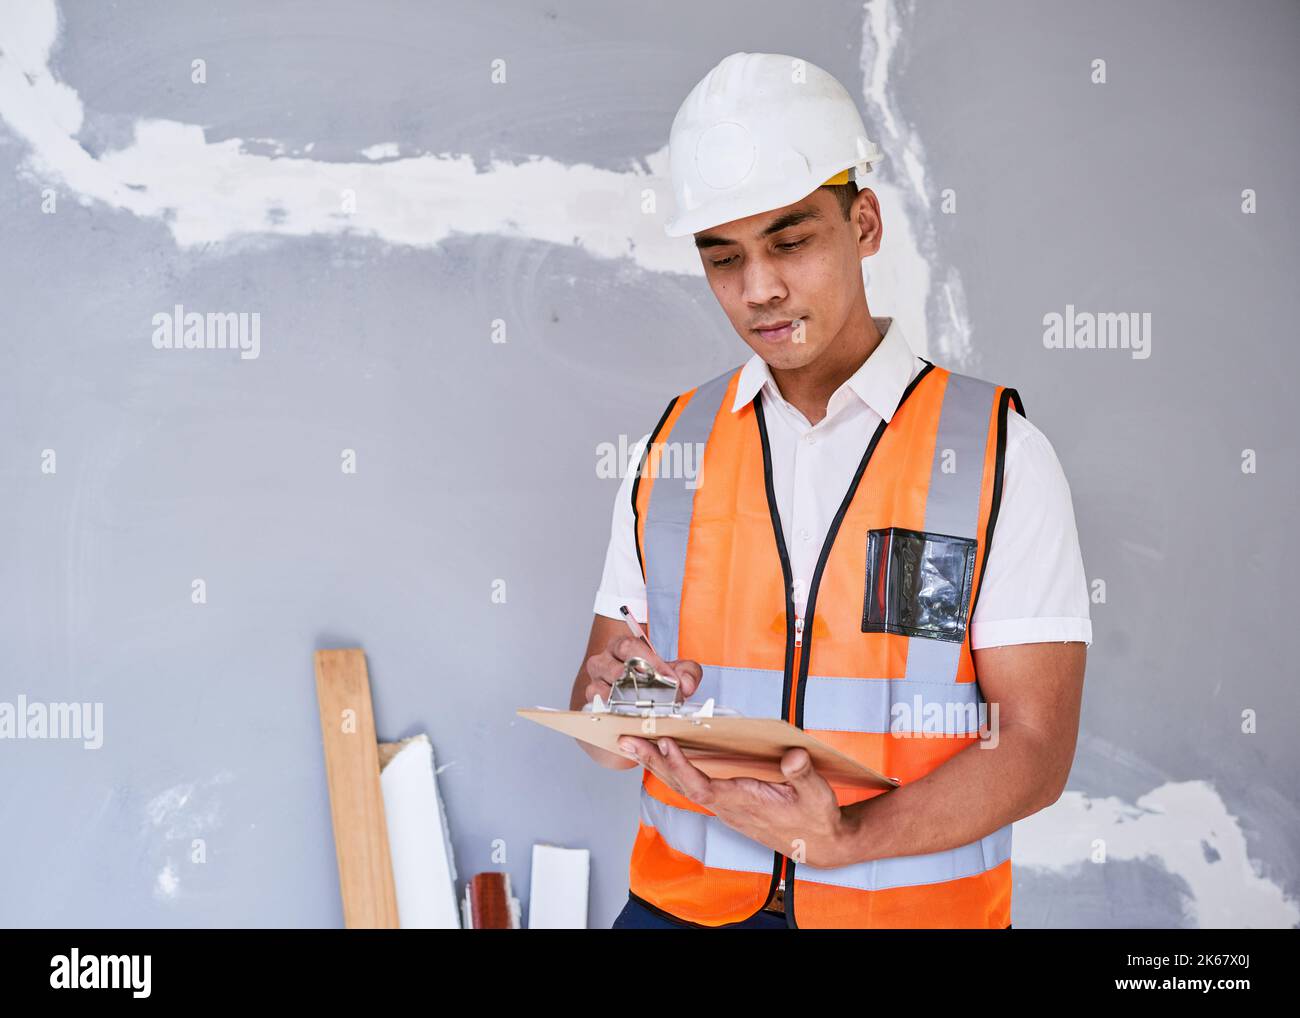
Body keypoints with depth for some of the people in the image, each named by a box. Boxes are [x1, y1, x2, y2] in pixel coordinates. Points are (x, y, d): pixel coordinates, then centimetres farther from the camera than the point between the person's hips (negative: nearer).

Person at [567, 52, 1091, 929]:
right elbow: (604, 676, 13)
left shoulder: (1000, 453, -1)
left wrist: (842, 837, -19)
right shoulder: (671, 447, 9)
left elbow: (1035, 746, -5)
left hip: (914, 906, -1)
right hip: (685, 900, 2)